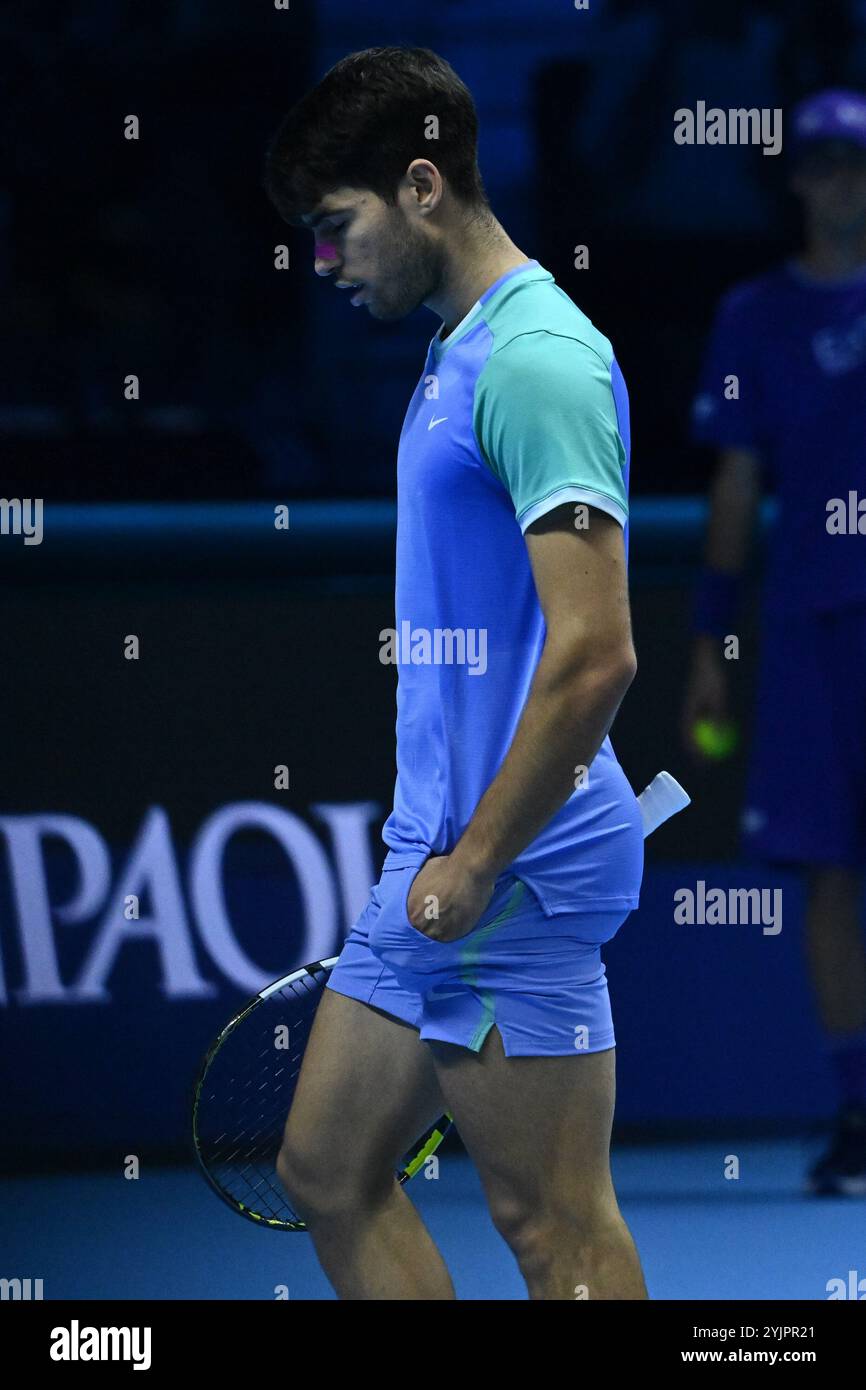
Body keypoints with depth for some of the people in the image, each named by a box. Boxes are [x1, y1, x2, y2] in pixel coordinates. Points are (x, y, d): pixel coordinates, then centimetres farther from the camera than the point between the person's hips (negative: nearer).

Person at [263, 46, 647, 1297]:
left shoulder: (538, 359, -16)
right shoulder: (460, 352, 16)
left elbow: (594, 653, -23)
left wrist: (474, 864, -18)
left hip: (506, 868, -10)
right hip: (429, 860, 10)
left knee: (554, 1223, -4)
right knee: (330, 1172, 13)